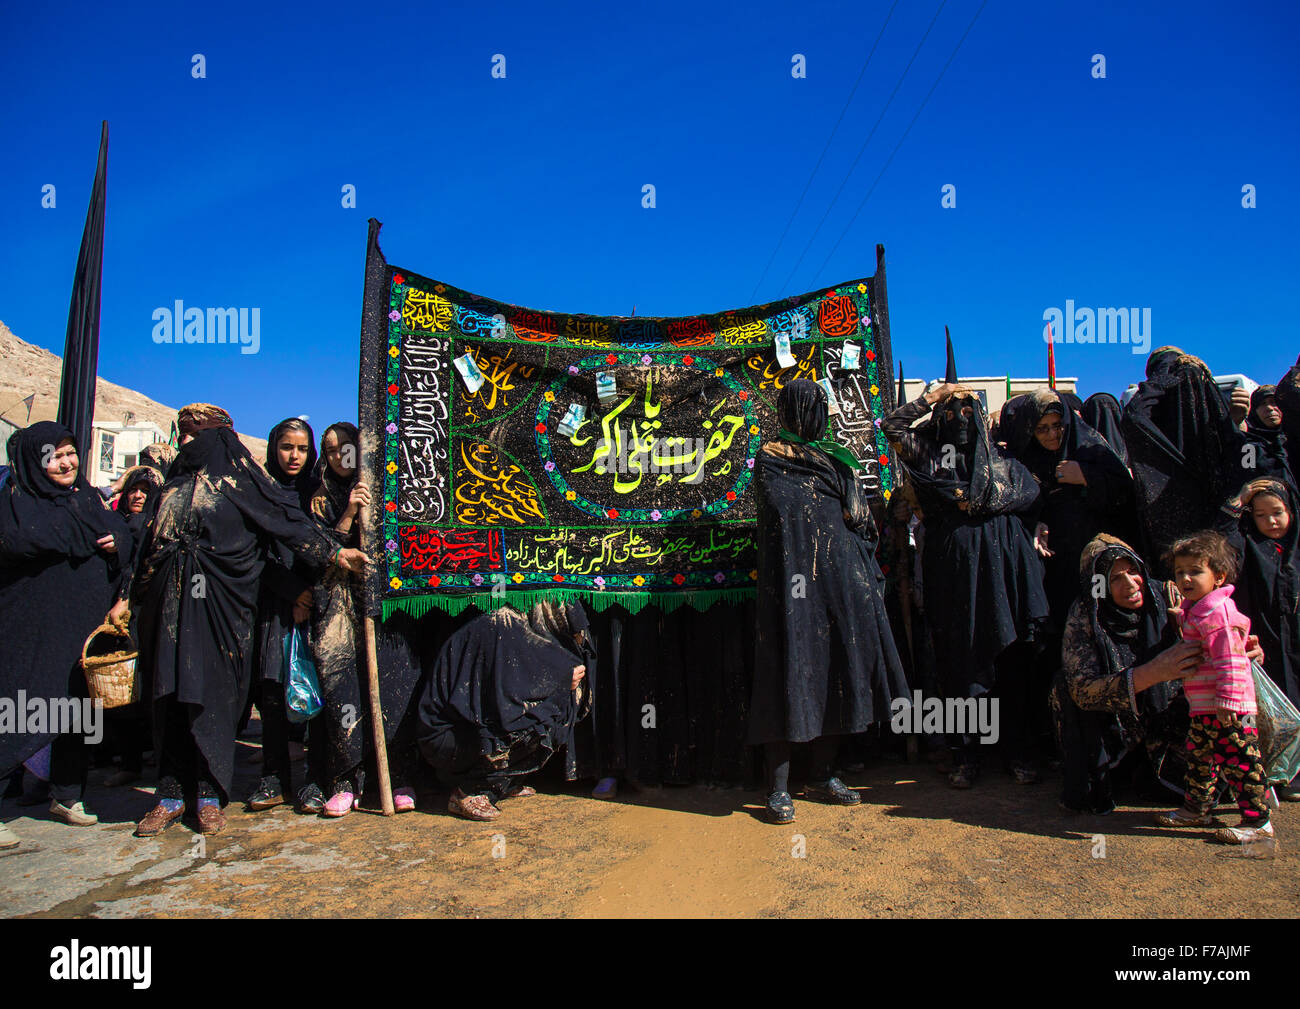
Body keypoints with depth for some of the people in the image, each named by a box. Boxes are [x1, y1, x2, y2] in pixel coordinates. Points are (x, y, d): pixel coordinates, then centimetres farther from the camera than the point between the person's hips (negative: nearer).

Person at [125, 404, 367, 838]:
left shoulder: (240, 478, 2)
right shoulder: (176, 482, 20)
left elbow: (286, 519, -3)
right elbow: (152, 544, 24)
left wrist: (332, 552, -12)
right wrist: (131, 599, 23)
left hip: (217, 603, -5)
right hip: (171, 602, 5)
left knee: (212, 692, -3)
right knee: (170, 695, 4)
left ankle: (210, 793, 8)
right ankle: (171, 794, 13)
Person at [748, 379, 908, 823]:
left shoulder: (838, 458, 17)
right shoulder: (770, 459, 4)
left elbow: (862, 520, 12)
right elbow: (781, 507, -11)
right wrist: (831, 491, 0)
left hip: (842, 578, 6)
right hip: (795, 576, -5)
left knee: (839, 669, 6)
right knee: (791, 671, -6)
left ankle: (822, 775, 20)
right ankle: (778, 788, 3)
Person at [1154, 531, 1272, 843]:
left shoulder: (1216, 611, -18)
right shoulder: (1194, 610, 14)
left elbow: (1231, 660, -23)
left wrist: (1227, 701, -25)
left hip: (1229, 710, -11)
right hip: (1203, 708, 11)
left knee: (1240, 763, -2)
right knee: (1199, 756, 20)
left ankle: (1258, 821, 9)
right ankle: (1197, 808, 32)